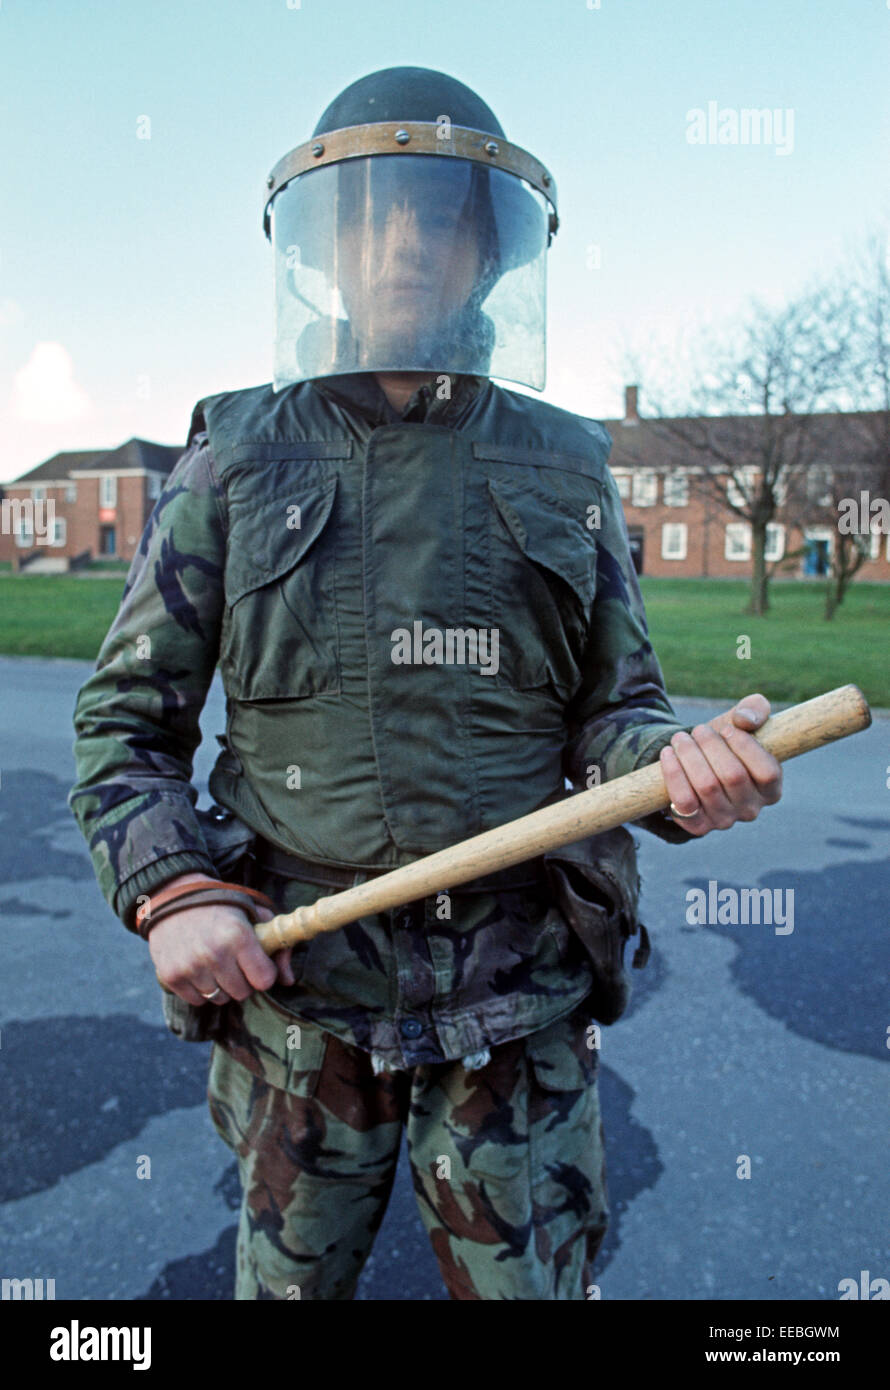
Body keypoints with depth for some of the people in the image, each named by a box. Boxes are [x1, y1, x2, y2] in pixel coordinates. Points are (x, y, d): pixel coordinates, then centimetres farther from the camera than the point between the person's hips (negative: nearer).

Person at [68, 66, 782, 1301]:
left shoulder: (564, 470, 4)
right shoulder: (240, 459, 1)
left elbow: (613, 708, 6)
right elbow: (127, 717, 3)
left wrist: (677, 761, -17)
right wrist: (168, 892, -12)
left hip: (522, 986, 1)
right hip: (295, 973, 0)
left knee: (529, 1278, 14)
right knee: (289, 1277, 19)